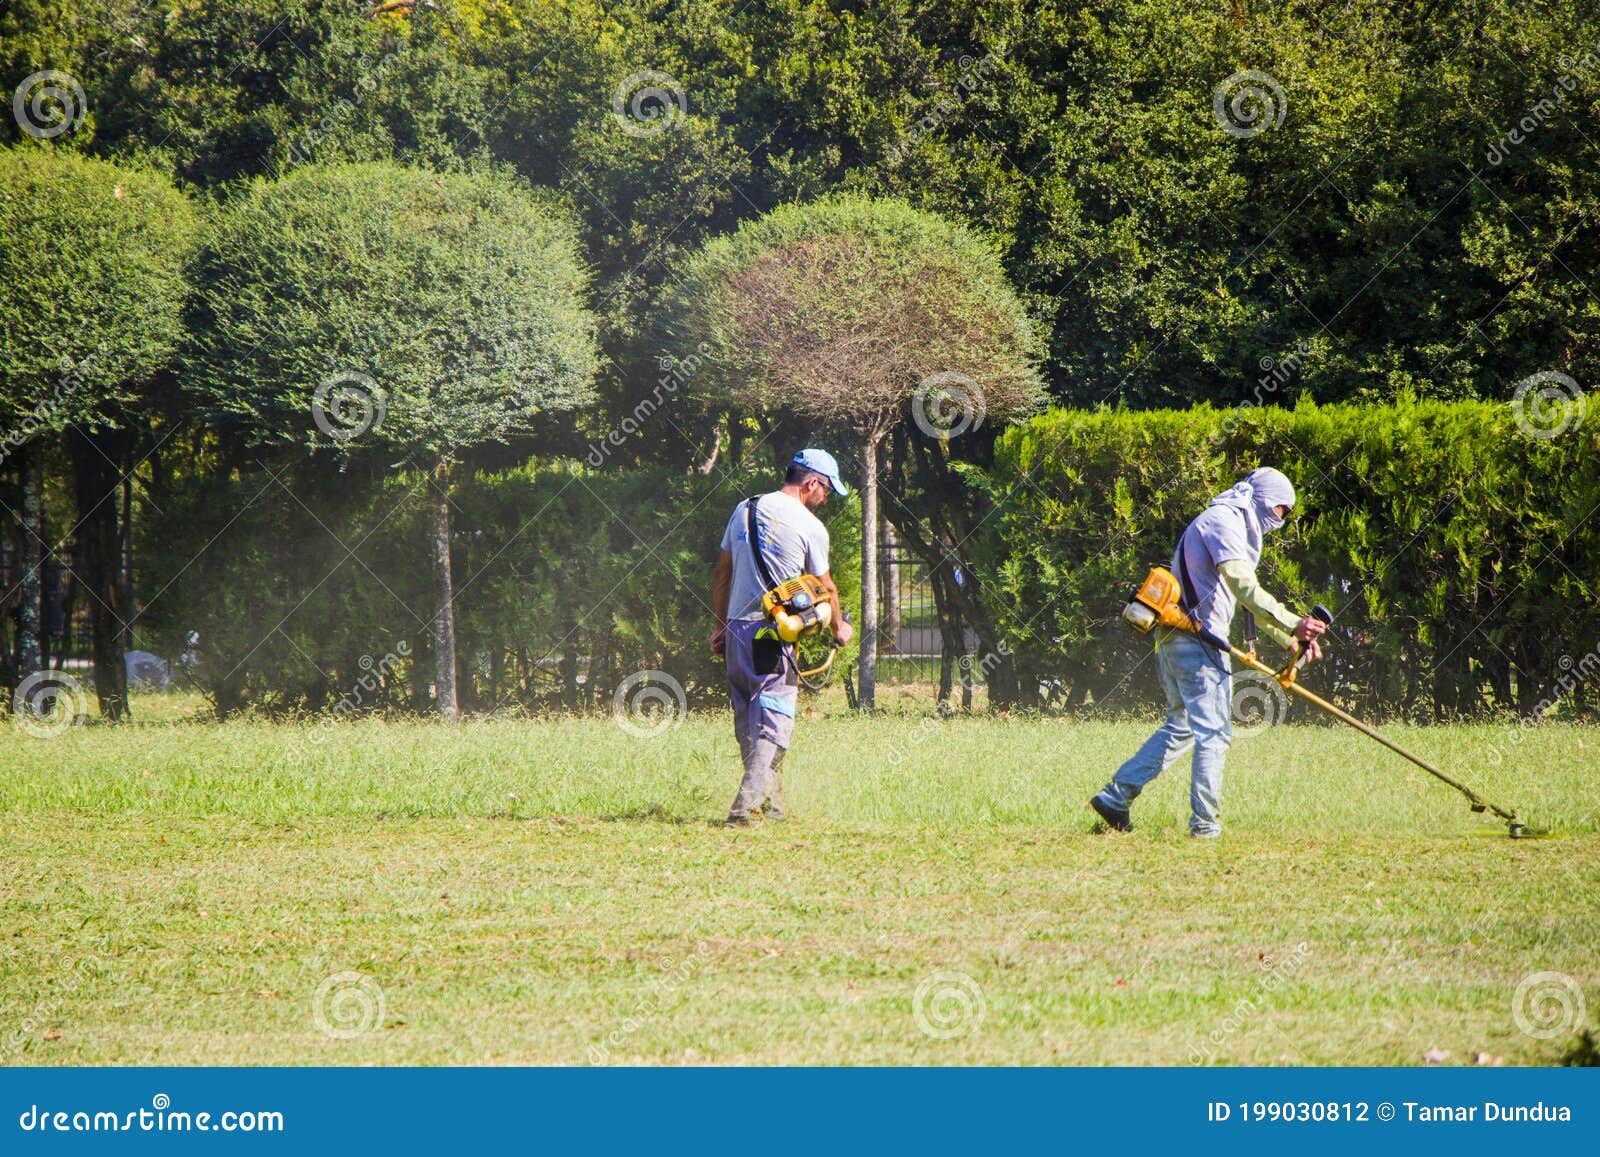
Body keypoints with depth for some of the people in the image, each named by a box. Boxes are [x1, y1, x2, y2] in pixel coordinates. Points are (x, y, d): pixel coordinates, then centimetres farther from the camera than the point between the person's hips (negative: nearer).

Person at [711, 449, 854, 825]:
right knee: (773, 722, -6)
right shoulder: (809, 526, -5)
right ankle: (746, 806, -18)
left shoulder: (744, 510, 10)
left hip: (736, 628, 6)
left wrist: (719, 624, 23)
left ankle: (770, 804, 16)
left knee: (747, 721, 13)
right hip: (776, 634, -6)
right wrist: (839, 627, 23)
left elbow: (721, 574, 15)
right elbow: (825, 588, 5)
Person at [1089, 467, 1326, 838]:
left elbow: (1250, 600, 28)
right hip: (1197, 638, -10)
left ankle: (1115, 797, 19)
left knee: (1181, 726, 18)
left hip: (1173, 638, 10)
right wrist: (1292, 624, -28)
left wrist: (1291, 639, 19)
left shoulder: (1235, 525, 24)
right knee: (1213, 732, -7)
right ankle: (1204, 822, -6)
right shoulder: (1224, 521, -9)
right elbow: (1244, 588, -23)